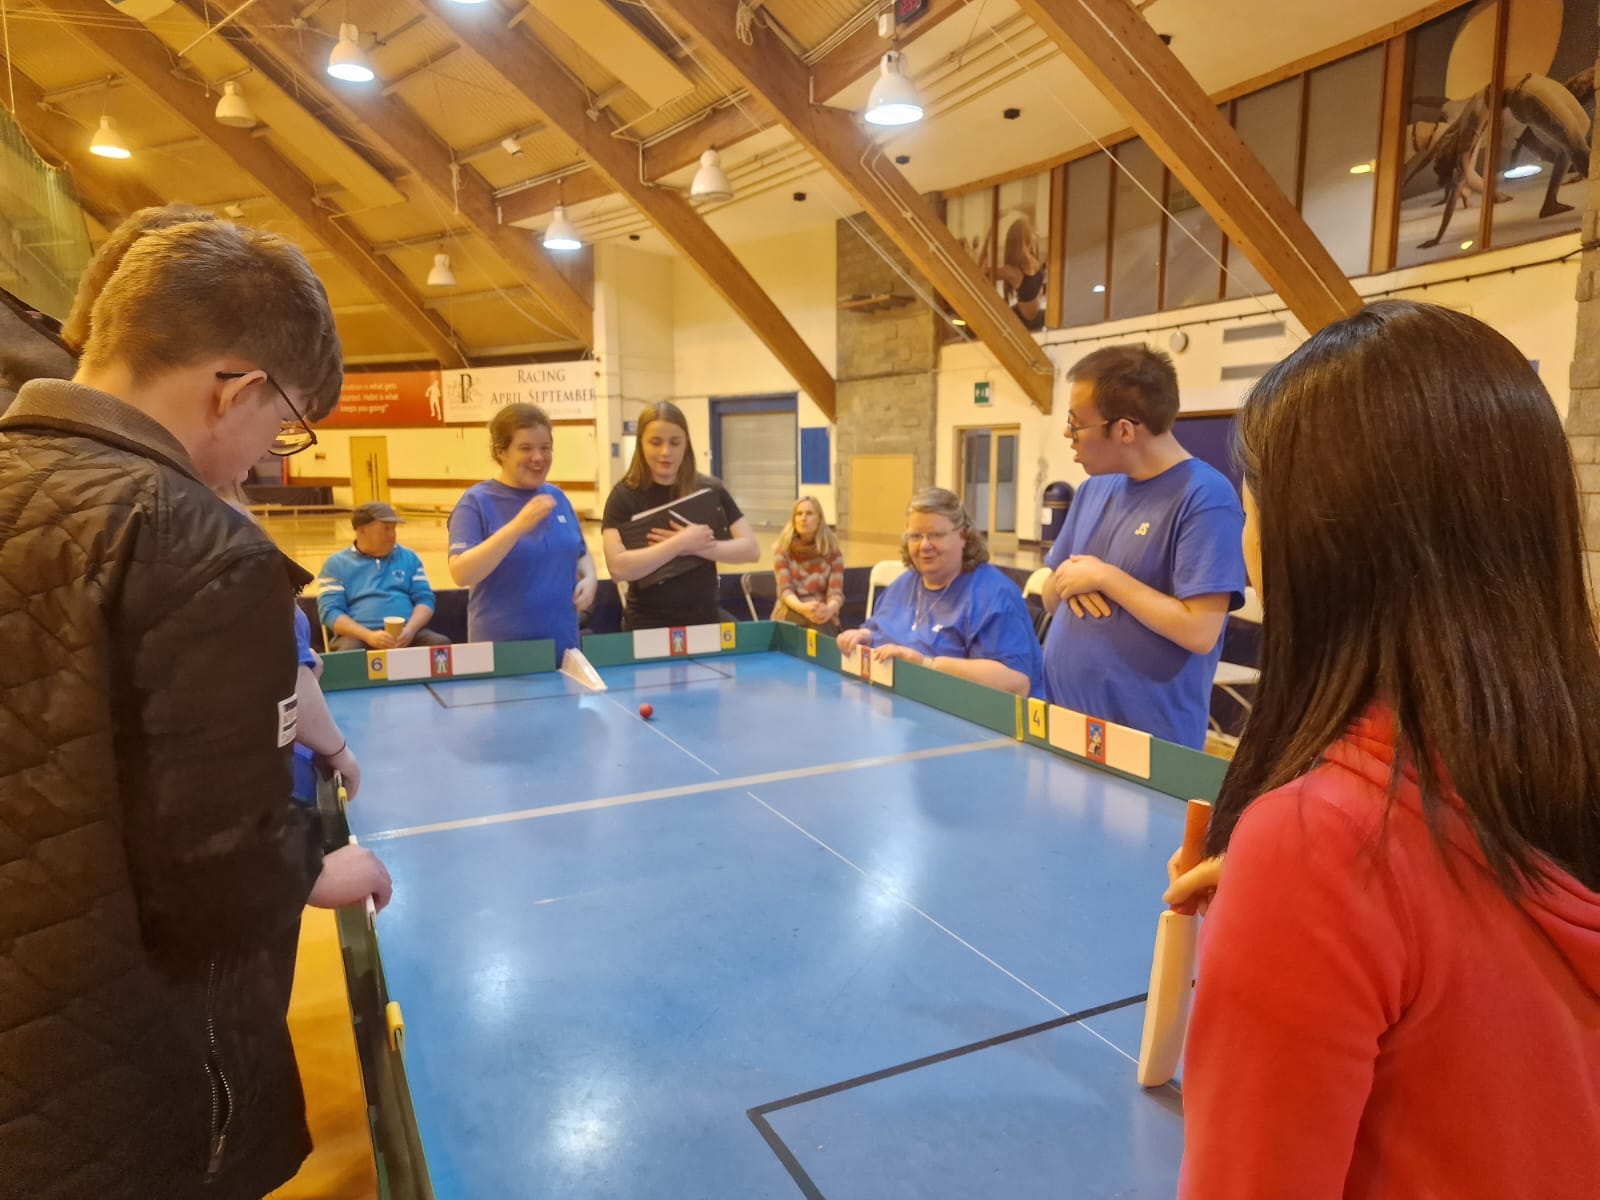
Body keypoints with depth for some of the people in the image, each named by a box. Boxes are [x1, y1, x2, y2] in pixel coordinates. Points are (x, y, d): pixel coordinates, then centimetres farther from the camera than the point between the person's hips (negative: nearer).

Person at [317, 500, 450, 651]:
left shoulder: (409, 557, 17)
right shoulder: (336, 564, 10)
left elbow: (425, 599, 11)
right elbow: (329, 611, 1)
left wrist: (410, 630, -10)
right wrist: (369, 636, -15)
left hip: (405, 633, 2)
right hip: (360, 636, -2)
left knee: (442, 644, -27)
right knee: (348, 653, -36)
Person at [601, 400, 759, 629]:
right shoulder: (624, 496, -7)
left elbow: (751, 549, -6)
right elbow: (618, 567, -19)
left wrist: (696, 548, -20)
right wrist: (681, 543, -25)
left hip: (705, 619, 3)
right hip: (647, 625, -2)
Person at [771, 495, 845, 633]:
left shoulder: (833, 551, 1)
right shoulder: (783, 550, 0)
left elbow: (836, 592, -8)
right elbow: (785, 590, -12)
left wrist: (829, 609, -34)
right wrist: (803, 608, -35)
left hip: (822, 614, 0)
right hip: (791, 612, 0)